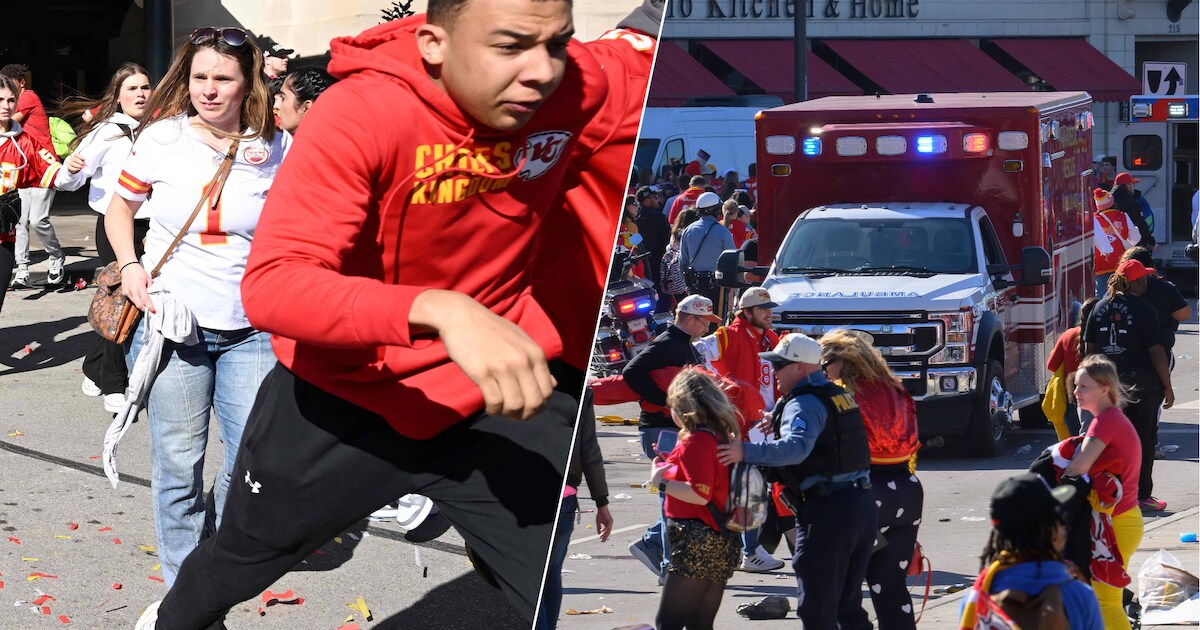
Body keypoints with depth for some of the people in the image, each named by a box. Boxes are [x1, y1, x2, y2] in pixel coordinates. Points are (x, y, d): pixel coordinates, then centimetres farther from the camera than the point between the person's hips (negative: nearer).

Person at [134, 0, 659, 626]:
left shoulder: (580, 87, -17)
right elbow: (271, 285, -40)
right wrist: (441, 310, -53)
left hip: (498, 394, 2)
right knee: (236, 563, 25)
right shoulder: (358, 116, -30)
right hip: (344, 393, -2)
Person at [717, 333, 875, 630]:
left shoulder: (803, 403, -12)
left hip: (828, 511, -9)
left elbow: (796, 447, -30)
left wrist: (746, 452, -38)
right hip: (863, 503, 9)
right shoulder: (839, 395, 17)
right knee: (848, 605, 18)